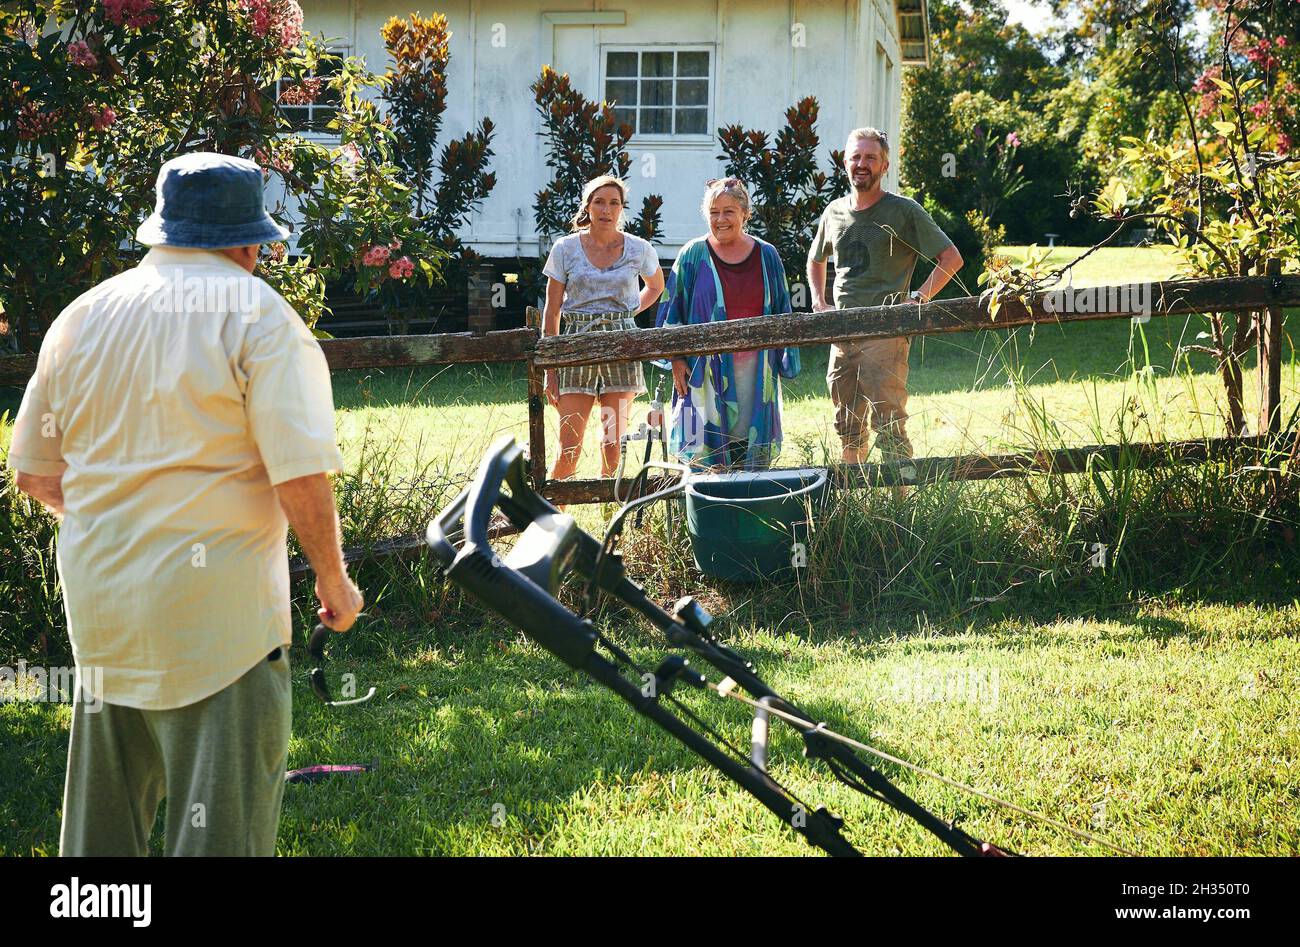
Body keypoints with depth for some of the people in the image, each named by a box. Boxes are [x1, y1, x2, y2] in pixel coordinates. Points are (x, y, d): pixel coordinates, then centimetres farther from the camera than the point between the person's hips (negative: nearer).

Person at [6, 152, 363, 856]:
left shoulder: (82, 317, 10)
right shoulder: (256, 315, -8)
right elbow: (300, 476, -16)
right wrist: (333, 582, -1)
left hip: (99, 609, 6)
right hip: (219, 610, -6)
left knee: (102, 825, 18)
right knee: (219, 825, -1)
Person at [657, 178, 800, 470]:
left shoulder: (766, 255, 7)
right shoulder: (693, 255, 1)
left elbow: (781, 311, 13)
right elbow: (673, 309, 5)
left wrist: (783, 360, 11)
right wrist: (676, 359, -2)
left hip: (755, 367, 2)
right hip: (707, 367, -2)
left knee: (753, 453, 3)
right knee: (707, 449, -3)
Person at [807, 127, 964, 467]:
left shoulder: (904, 211, -4)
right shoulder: (834, 212, 13)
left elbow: (951, 259, -2)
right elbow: (816, 261, 31)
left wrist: (919, 299, -11)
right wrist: (820, 304, 16)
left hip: (885, 333, -6)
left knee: (889, 425, -12)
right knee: (848, 428, 14)